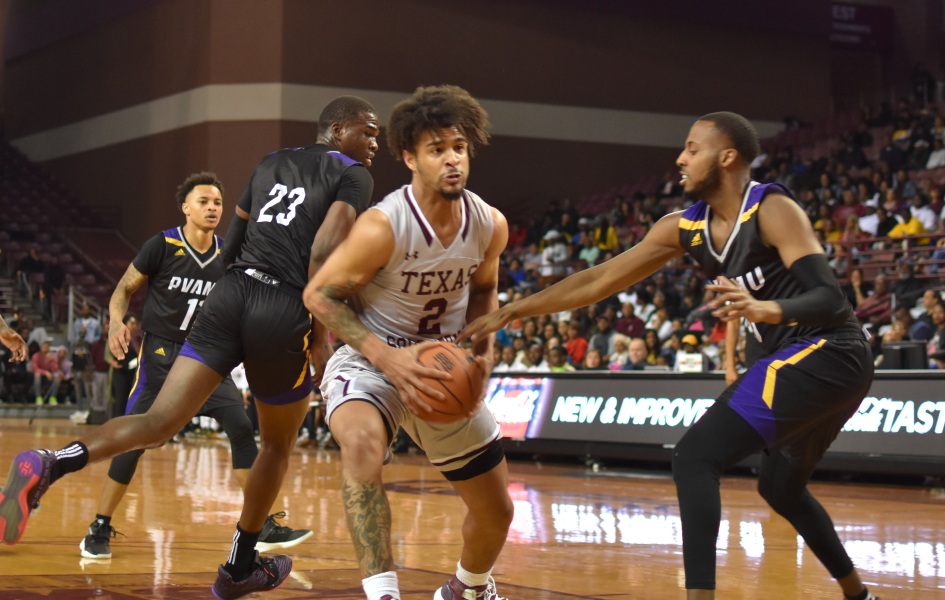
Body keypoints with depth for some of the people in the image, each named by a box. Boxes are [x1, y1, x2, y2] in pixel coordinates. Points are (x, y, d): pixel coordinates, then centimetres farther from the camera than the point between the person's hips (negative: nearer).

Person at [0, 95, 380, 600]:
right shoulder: (353, 176, 4)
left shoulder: (271, 164, 23)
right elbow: (325, 250, -14)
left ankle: (48, 466, -32)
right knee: (278, 444, 19)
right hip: (284, 313, -4)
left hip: (230, 294, 5)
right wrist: (320, 328, -11)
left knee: (159, 422, -5)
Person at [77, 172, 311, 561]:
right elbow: (125, 288, -2)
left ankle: (262, 527, -2)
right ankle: (99, 529, 6)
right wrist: (116, 321, -20)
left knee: (241, 429, -7)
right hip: (160, 353, -4)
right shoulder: (163, 245, -9)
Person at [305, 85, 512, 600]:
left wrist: (483, 351, -7)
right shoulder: (382, 226, -25)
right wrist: (386, 357, -28)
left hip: (447, 372, 5)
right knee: (362, 441, -41)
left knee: (495, 510, 12)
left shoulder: (490, 225, -9)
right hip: (371, 361, -5)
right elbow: (319, 294, -18)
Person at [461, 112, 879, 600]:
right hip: (812, 360, 9)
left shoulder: (772, 211, -17)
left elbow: (831, 299, -25)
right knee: (779, 485, 26)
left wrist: (769, 309, -45)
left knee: (695, 457, -17)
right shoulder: (685, 228, 6)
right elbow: (599, 280, 9)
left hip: (828, 353, -9)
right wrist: (511, 312, 8)